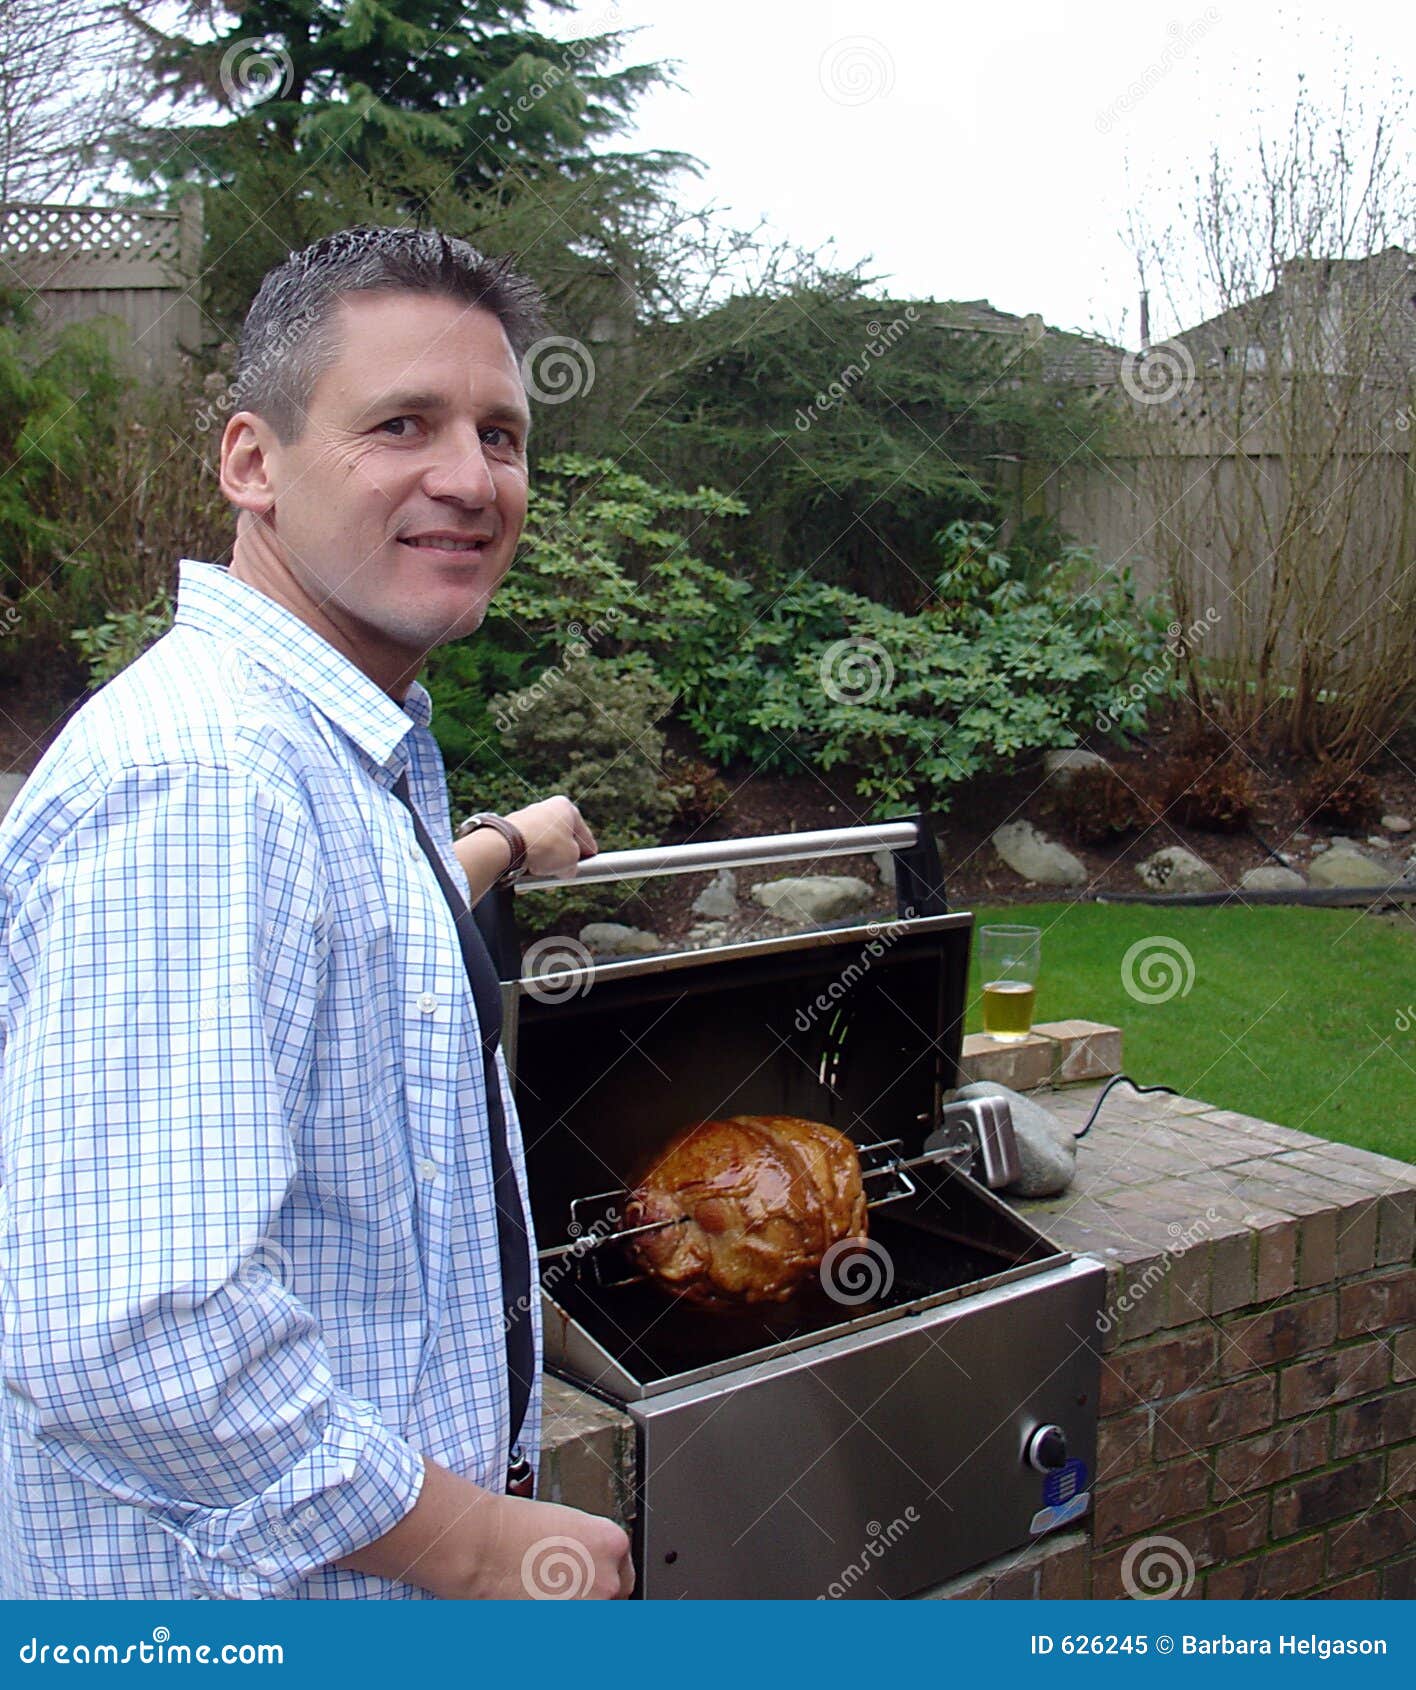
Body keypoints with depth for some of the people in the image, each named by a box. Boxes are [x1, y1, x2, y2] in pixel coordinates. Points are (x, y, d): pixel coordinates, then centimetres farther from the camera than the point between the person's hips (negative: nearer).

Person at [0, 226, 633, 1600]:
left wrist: (504, 848, 43)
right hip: (238, 1589, -9)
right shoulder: (194, 780, -28)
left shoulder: (347, 745, 5)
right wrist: (481, 1542, -23)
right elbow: (127, 1337, -35)